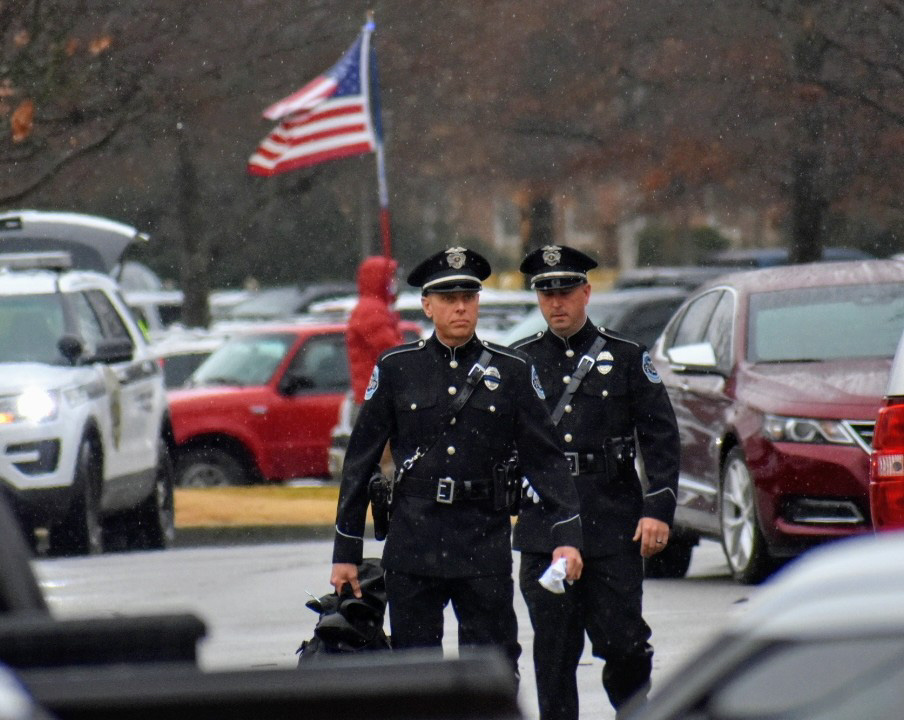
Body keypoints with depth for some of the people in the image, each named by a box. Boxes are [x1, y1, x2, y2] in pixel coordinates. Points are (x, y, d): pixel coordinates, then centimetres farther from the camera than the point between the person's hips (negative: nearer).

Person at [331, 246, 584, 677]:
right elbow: (360, 461, 6)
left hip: (486, 545, 0)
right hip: (412, 546, 0)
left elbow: (546, 458, 3)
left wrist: (565, 535, -8)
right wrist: (346, 551, 4)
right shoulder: (396, 369, 4)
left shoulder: (512, 371, 4)